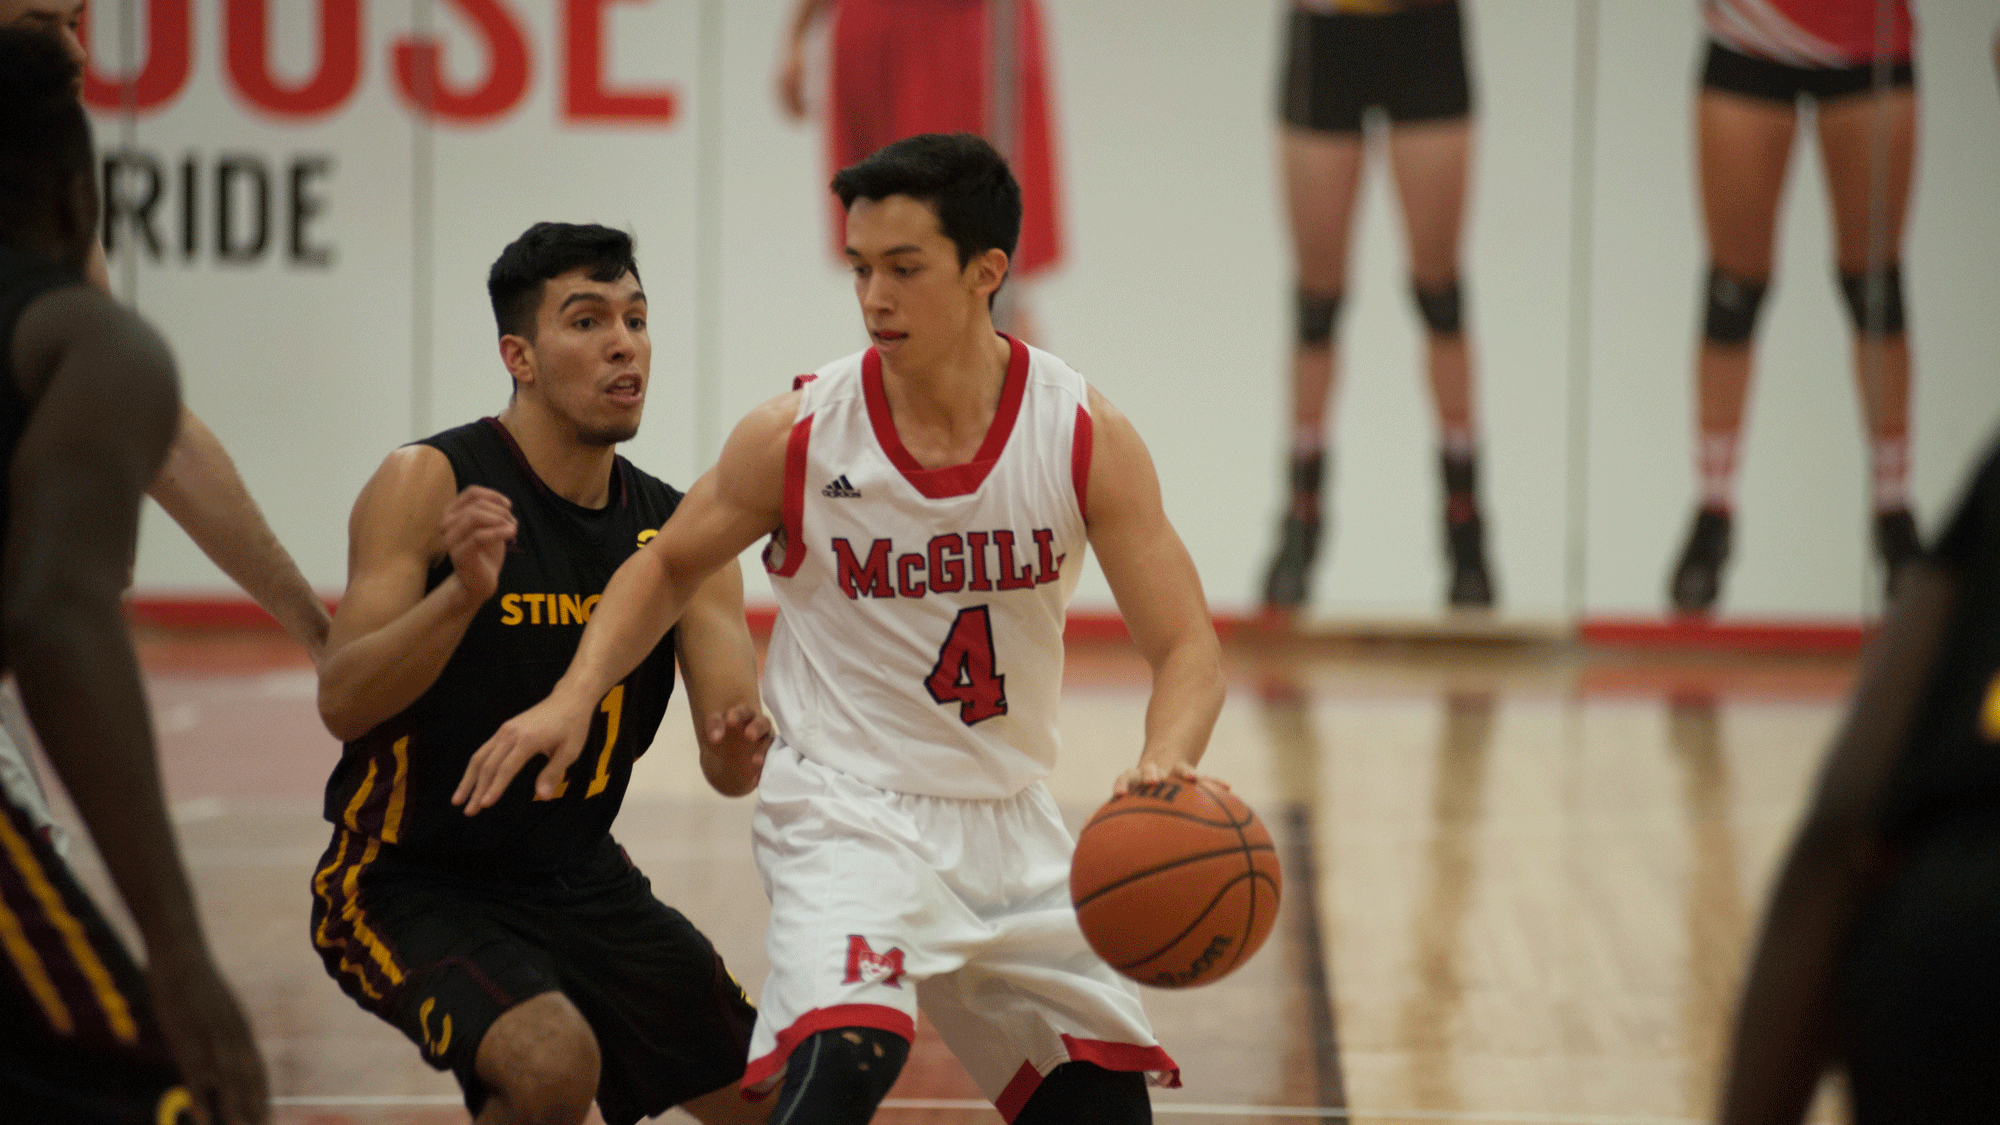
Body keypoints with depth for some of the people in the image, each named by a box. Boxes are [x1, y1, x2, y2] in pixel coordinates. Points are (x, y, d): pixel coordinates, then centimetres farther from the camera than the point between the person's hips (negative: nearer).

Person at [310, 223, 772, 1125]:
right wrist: (464, 592, -42)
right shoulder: (428, 484, -17)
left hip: (579, 881, 7)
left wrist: (738, 748, -32)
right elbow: (343, 705, -26)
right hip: (408, 882, -6)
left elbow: (728, 767, -8)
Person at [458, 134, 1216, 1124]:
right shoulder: (797, 436, -12)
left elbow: (1187, 647, -10)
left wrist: (1166, 764, -32)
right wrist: (573, 697, -10)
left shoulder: (1084, 435, -10)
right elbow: (669, 566, 6)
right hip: (847, 810, -4)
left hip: (1010, 823, 4)